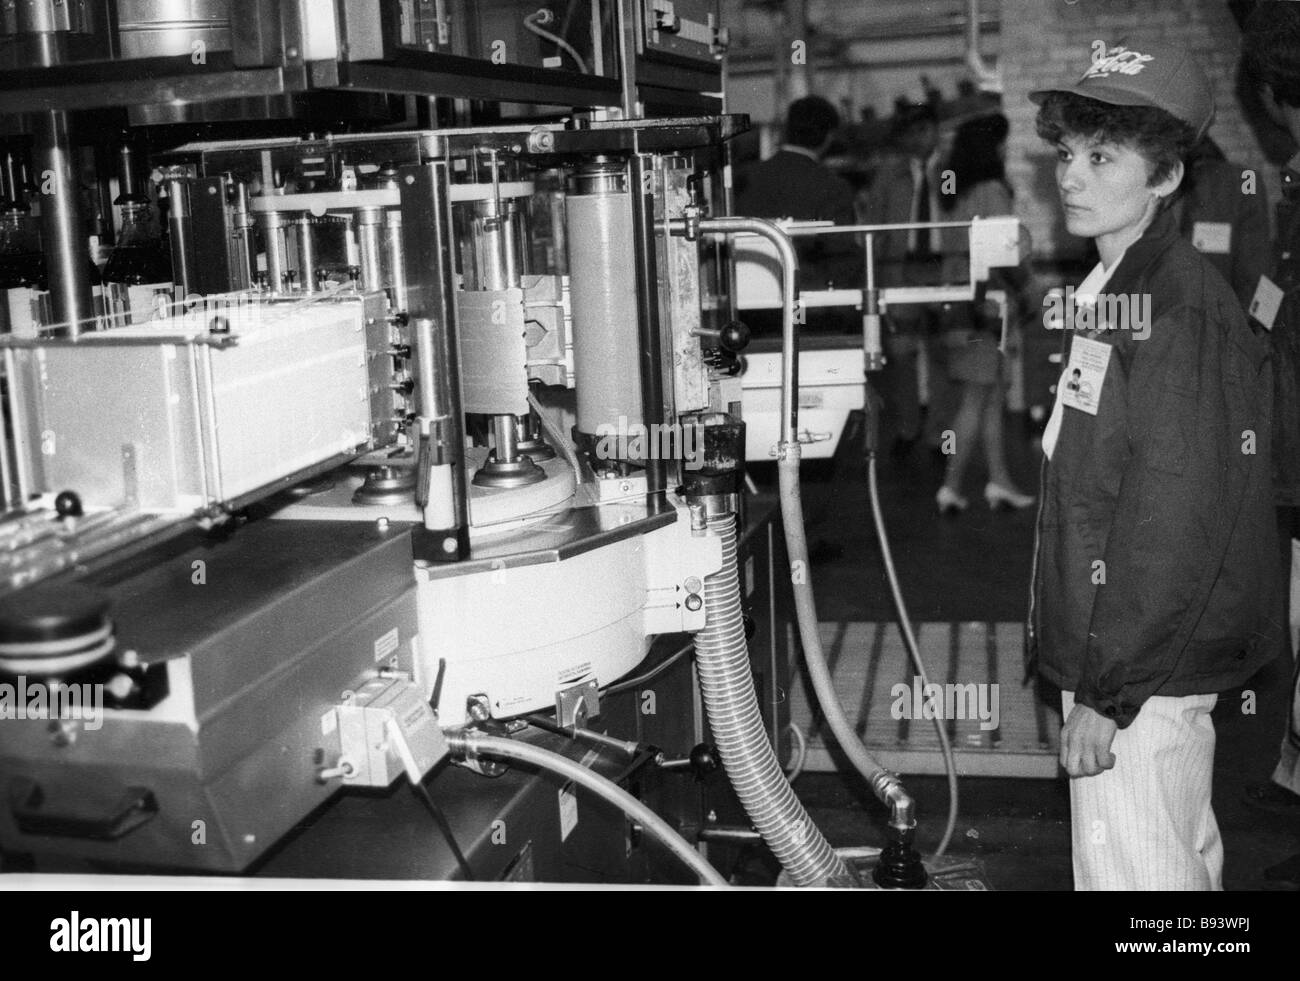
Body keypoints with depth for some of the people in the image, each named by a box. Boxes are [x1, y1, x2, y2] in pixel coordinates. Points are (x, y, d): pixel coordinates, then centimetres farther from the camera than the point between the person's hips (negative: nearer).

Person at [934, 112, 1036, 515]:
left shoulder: (954, 193, 12)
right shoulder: (991, 190, -12)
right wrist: (1019, 286, -1)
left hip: (956, 295, 8)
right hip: (985, 295, -8)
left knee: (992, 394, 13)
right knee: (977, 397, -3)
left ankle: (999, 481, 17)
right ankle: (952, 486, -1)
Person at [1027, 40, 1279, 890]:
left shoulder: (1179, 308, -19)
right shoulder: (1120, 288, 12)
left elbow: (1174, 520, -23)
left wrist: (1108, 692, -21)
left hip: (1140, 672, -10)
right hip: (1134, 658, 10)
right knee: (1184, 859, 21)